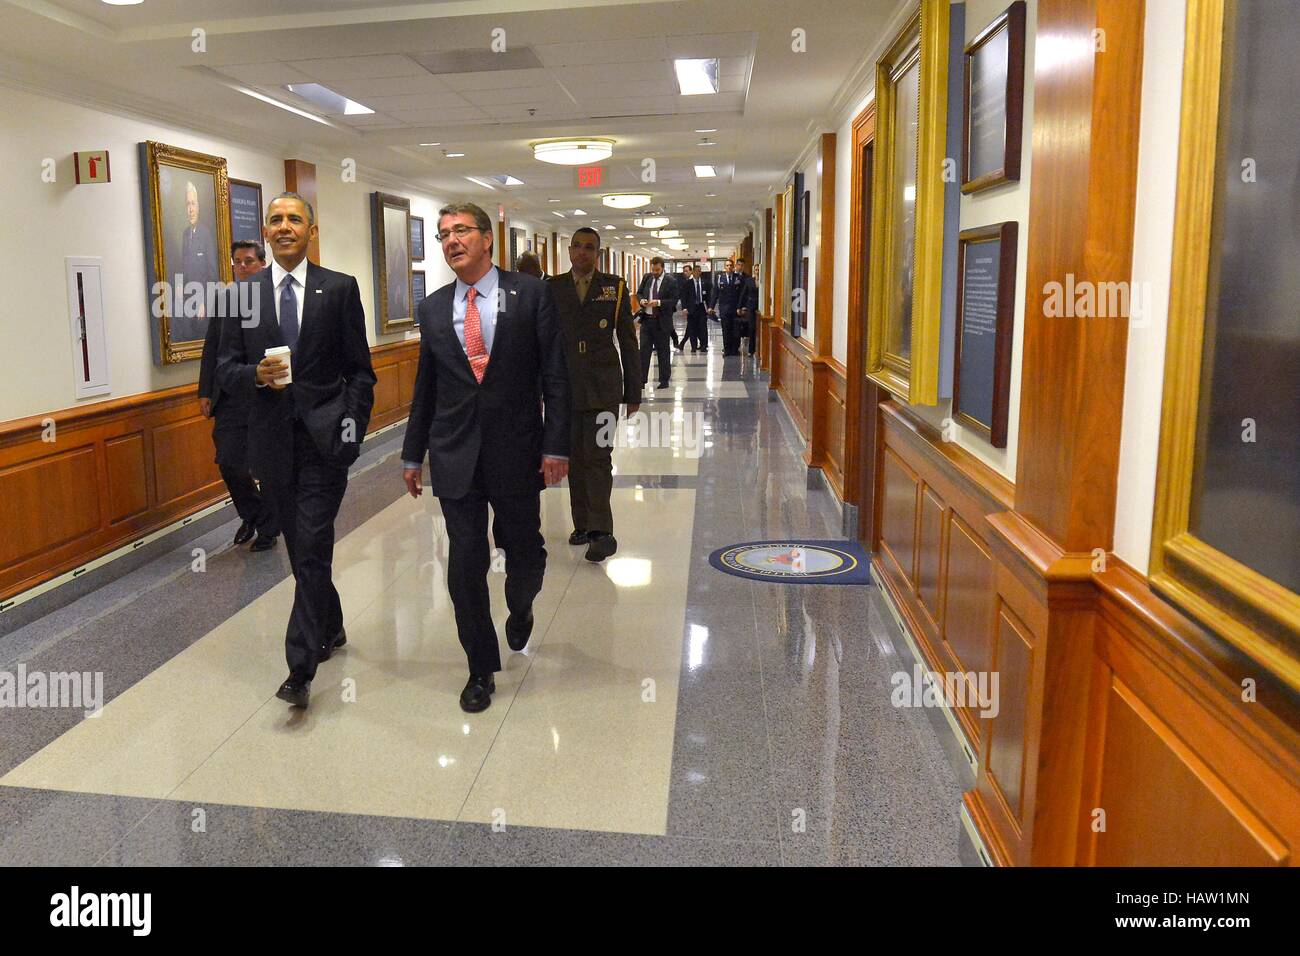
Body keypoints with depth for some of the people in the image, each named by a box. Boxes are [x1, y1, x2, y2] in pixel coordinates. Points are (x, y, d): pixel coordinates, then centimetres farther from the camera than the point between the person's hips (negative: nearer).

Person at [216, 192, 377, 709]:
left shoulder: (340, 289, 1)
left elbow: (360, 370, 1)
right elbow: (226, 369, 7)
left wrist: (352, 428, -7)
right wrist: (256, 374, -14)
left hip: (324, 438, -3)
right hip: (273, 440, 3)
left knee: (311, 549, -8)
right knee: (303, 548, 14)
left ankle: (300, 668, -4)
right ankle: (330, 628, 35)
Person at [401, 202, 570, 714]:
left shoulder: (530, 293, -2)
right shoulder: (433, 308, 7)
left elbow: (554, 374, -4)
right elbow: (425, 386, 12)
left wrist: (556, 444, -10)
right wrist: (413, 455, 13)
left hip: (517, 451, -2)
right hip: (455, 456, 2)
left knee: (525, 552, 10)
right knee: (465, 566, 4)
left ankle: (520, 608, 46)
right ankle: (482, 669, 20)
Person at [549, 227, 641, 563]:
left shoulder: (614, 287, 3)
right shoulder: (552, 289, 7)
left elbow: (628, 342, 4)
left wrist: (633, 391, 2)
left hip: (603, 388, -2)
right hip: (565, 387, 2)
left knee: (597, 456, -9)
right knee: (574, 458, 8)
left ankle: (601, 531, -8)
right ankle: (582, 524, 20)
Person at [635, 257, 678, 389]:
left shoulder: (670, 281, -7)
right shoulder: (646, 277, 6)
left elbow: (674, 300, -10)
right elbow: (639, 293, 15)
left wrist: (659, 302, -24)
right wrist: (641, 300, -8)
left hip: (662, 321, -4)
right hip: (646, 319, 4)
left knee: (663, 351, 6)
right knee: (644, 350, 2)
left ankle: (664, 380, 16)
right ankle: (642, 380, 6)